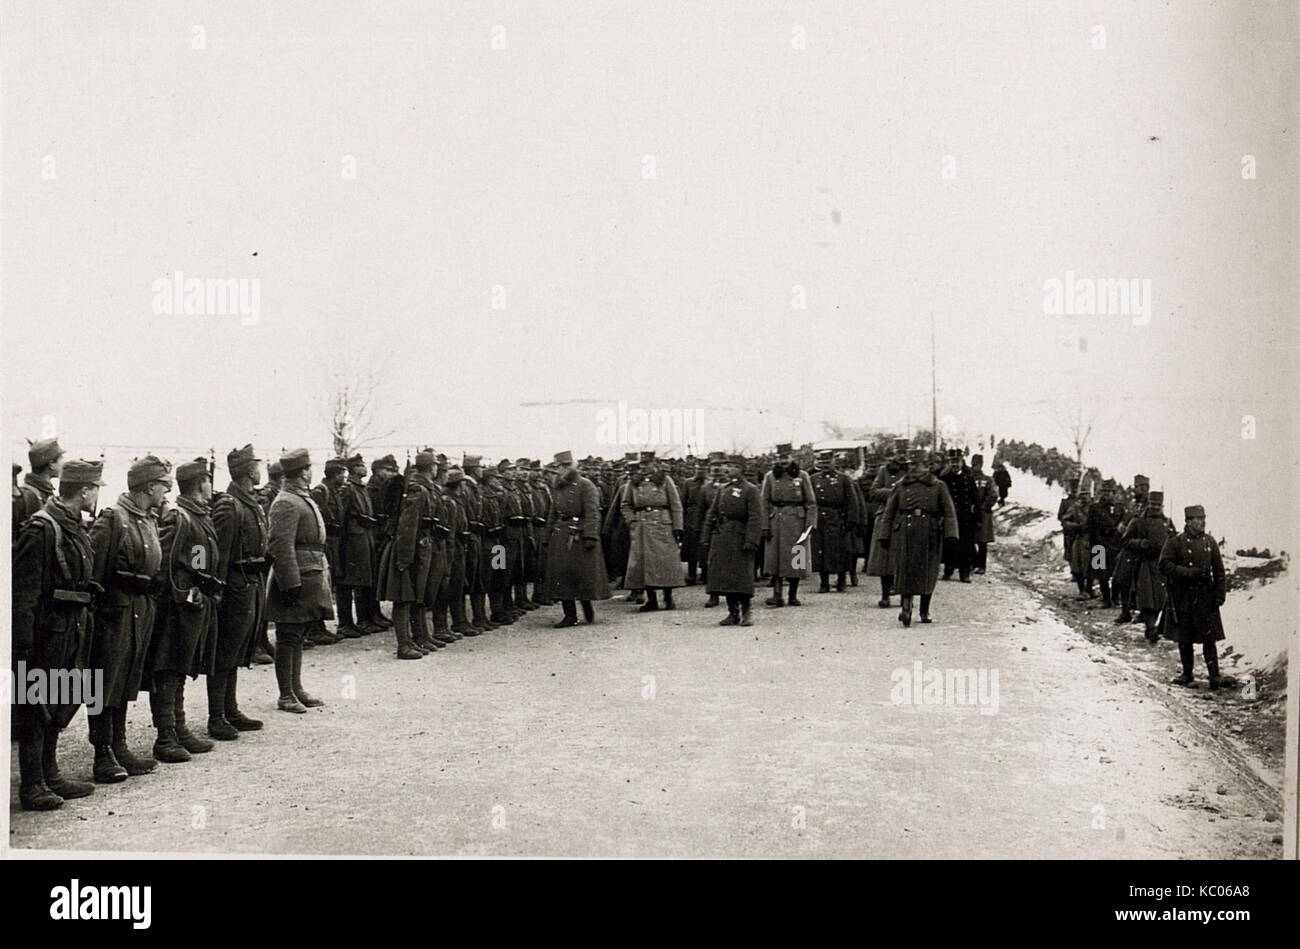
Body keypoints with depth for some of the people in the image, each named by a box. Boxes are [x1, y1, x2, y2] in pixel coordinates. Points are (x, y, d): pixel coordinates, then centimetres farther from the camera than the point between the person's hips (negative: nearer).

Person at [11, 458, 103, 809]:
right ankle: (31, 787, 8)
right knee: (36, 709, 0)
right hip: (47, 633, -9)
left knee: (59, 706, 16)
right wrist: (23, 646, -21)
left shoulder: (74, 528, 12)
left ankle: (49, 775, 28)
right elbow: (24, 592, -19)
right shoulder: (41, 528, -16)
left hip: (71, 633, 9)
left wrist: (82, 631, 15)